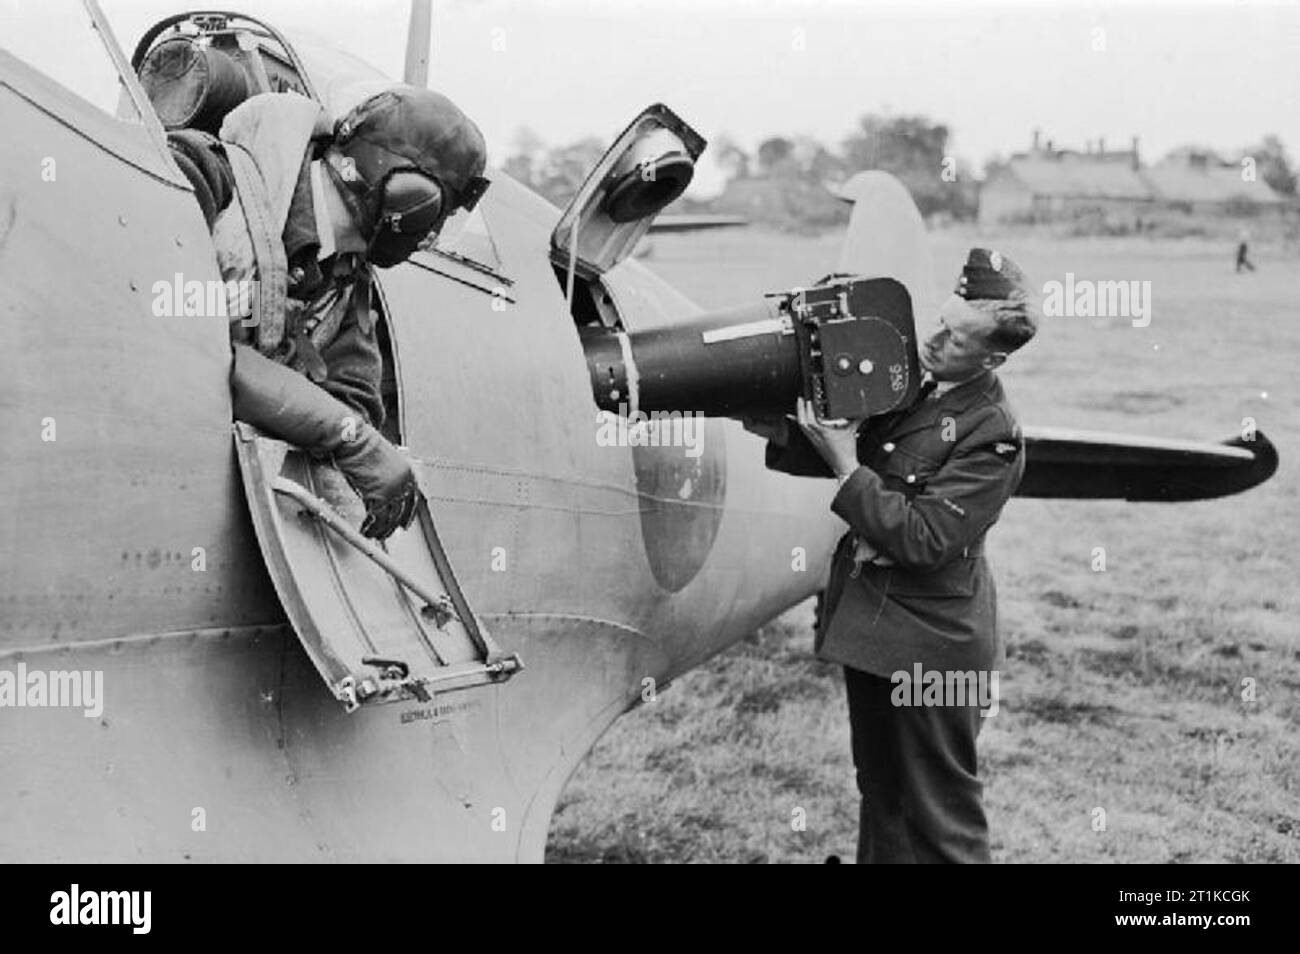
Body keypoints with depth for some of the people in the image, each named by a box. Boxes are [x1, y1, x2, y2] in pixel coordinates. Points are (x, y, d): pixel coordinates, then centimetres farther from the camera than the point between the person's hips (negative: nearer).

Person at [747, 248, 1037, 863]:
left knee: (938, 814, 6)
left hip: (930, 644, -7)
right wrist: (785, 436, -6)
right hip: (869, 627, 7)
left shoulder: (993, 436, -18)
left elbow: (925, 538, -24)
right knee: (880, 790, 22)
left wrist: (846, 468, -23)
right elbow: (838, 452, 12)